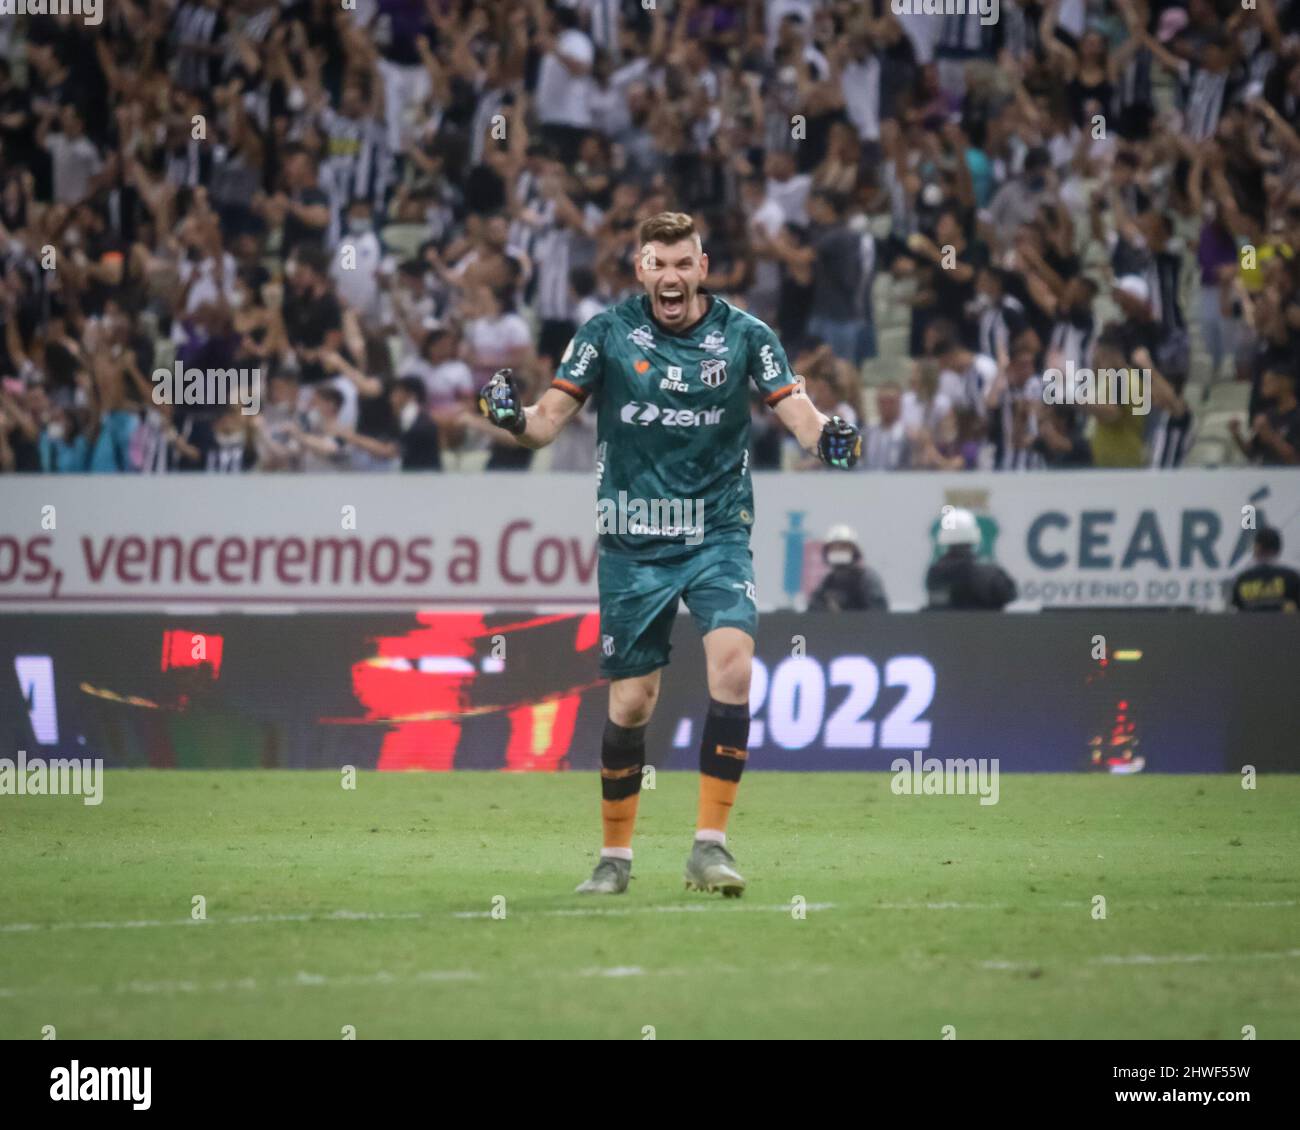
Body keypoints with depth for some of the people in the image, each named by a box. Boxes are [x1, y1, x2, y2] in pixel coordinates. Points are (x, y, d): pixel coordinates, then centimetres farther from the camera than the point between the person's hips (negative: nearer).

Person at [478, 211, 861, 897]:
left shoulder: (744, 336, -2)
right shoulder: (608, 333, -2)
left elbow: (798, 412, -5)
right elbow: (548, 422, -3)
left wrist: (829, 437, -28)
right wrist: (512, 416, -26)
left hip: (718, 535, 0)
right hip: (632, 544, 0)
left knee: (732, 661, -23)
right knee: (630, 704, 2)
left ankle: (710, 844, -18)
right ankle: (615, 855, 22)